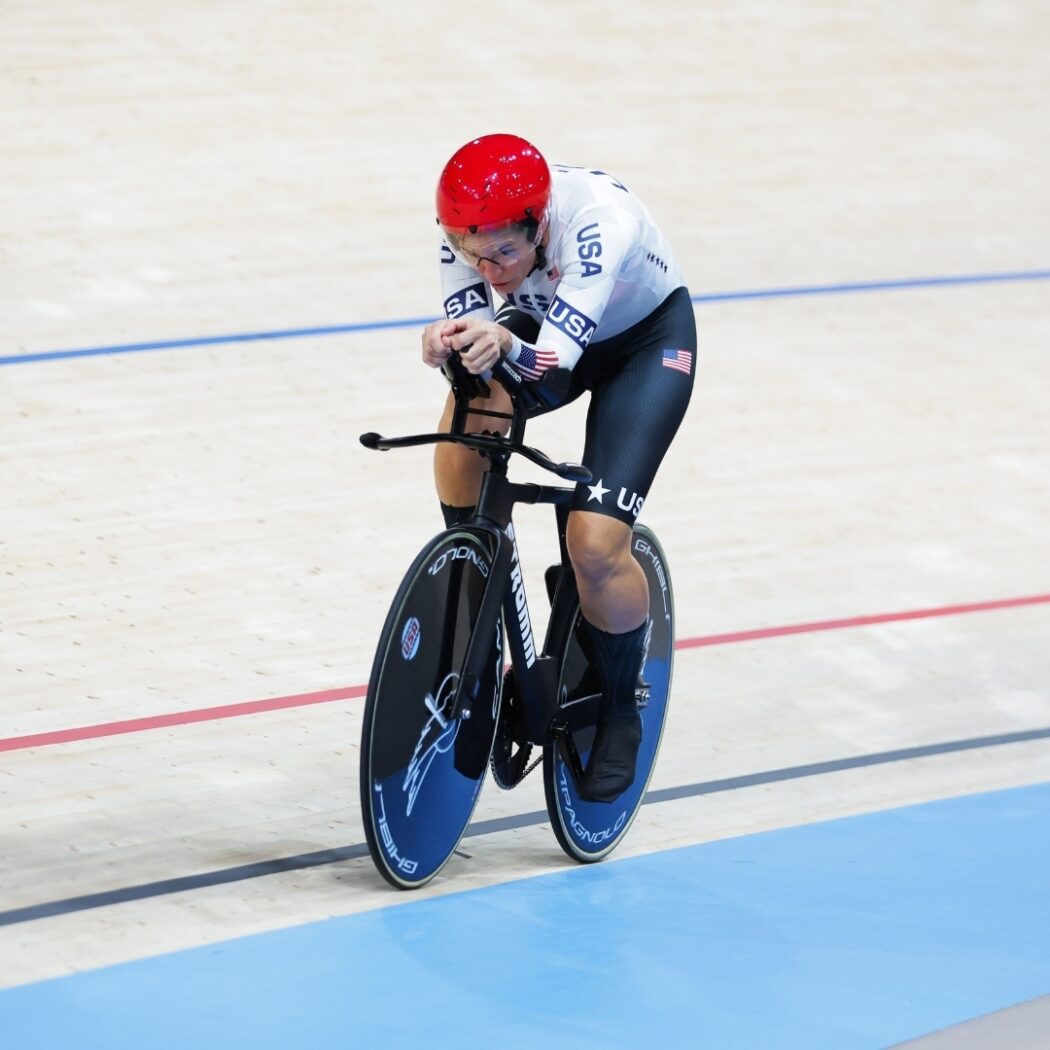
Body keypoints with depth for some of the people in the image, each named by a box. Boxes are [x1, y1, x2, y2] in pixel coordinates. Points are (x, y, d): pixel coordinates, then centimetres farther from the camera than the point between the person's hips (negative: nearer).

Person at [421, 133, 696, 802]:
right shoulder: (471, 230, -27)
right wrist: (450, 345, -53)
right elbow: (473, 342, -29)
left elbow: (553, 362, -45)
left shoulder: (599, 219, -40)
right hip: (543, 325, 5)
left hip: (649, 339, -4)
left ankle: (620, 713, 9)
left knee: (596, 545, -18)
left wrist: (505, 345, -67)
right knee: (471, 411, -29)